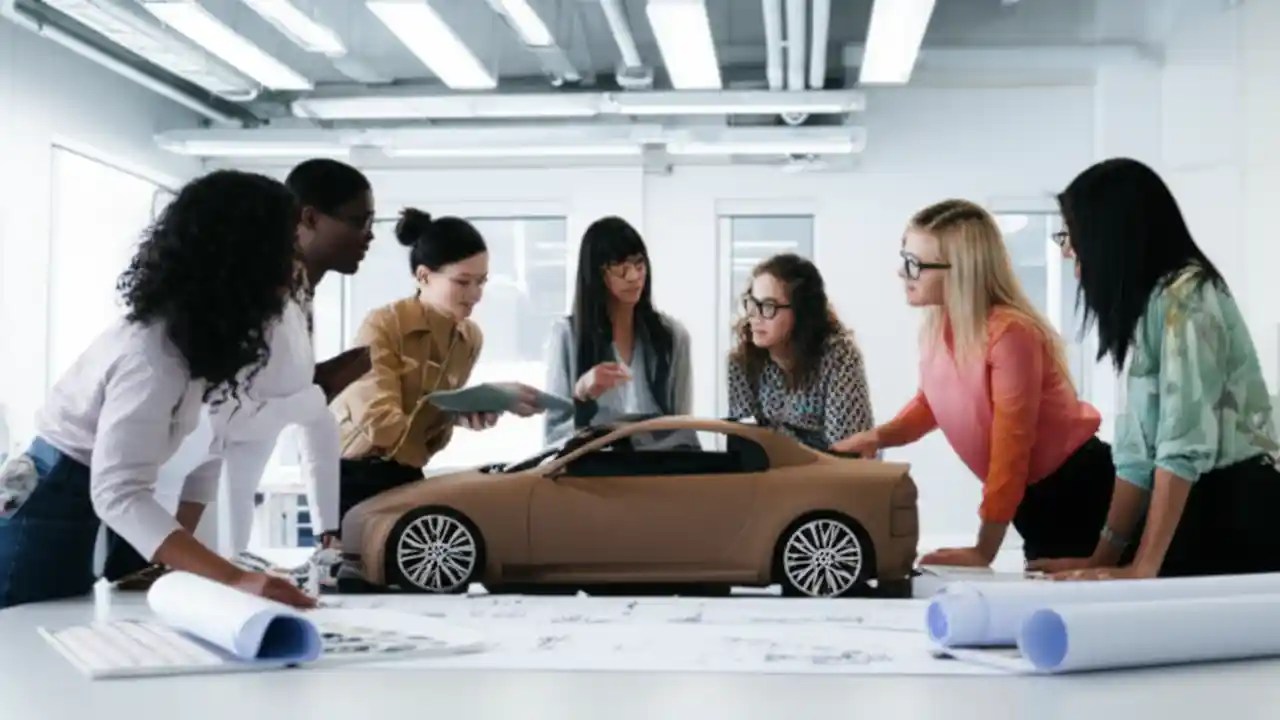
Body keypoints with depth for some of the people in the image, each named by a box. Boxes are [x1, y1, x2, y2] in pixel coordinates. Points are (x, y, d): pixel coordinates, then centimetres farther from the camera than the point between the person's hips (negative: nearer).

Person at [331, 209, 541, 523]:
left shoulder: (470, 338, 1)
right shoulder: (382, 326, -18)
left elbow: (436, 420, 6)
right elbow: (382, 424, -25)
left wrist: (471, 414, -18)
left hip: (404, 474, 5)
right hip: (350, 475, -5)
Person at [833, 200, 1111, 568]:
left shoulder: (1009, 333, -27)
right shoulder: (937, 326, -5)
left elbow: (1011, 445, -24)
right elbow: (930, 401, 12)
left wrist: (984, 550, -22)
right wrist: (878, 437, -7)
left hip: (1077, 487, -7)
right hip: (1029, 495, 8)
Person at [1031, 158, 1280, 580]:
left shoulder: (1185, 297, -13)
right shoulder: (1147, 304, 16)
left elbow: (1185, 444, -20)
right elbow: (1138, 451, 12)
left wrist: (1143, 569, -20)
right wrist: (1103, 557, 7)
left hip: (1237, 510, -8)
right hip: (1192, 508, 8)